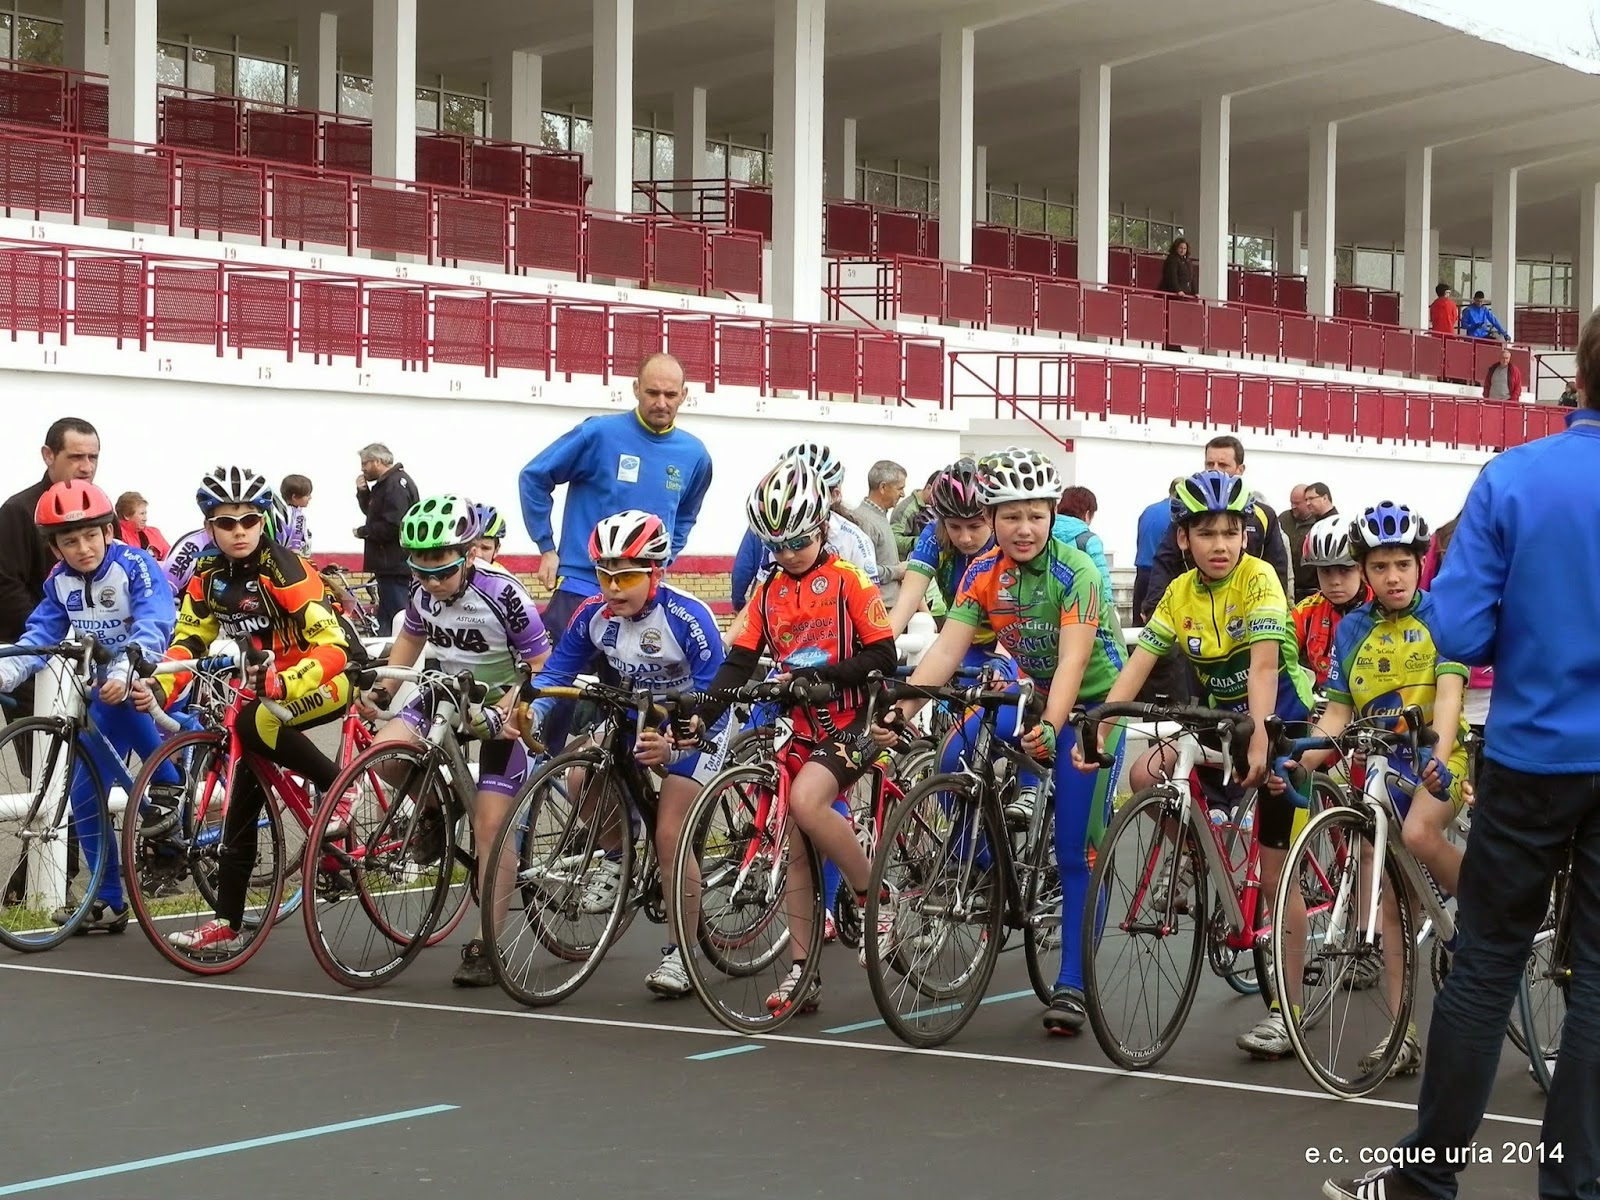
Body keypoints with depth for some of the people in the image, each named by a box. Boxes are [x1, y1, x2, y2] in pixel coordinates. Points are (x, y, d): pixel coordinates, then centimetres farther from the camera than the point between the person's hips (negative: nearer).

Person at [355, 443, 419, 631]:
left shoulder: (397, 484, -16)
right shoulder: (386, 483, 18)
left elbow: (392, 526, -24)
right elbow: (372, 513, 26)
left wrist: (362, 531, -9)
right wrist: (363, 492, 8)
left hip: (395, 566, -11)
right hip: (389, 563, 11)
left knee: (396, 618, -13)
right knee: (386, 618, 14)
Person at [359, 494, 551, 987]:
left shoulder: (502, 593, -24)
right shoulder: (423, 593, -8)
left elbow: (542, 665, -19)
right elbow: (410, 639, 13)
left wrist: (503, 711, -30)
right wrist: (383, 689, -1)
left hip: (502, 707, -5)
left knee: (489, 826, -9)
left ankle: (486, 946, 0)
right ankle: (437, 807, 8)